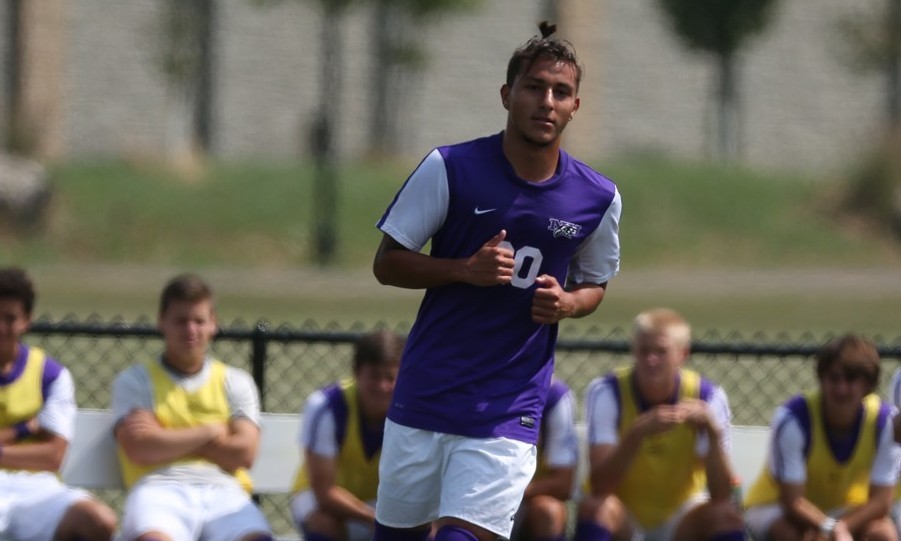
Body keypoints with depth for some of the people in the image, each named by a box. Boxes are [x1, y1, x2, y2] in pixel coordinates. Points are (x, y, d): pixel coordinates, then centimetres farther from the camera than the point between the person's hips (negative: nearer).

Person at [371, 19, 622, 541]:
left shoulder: (598, 198, 0)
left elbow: (594, 283, 16)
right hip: (424, 395, 0)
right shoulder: (450, 168, -6)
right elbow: (387, 263, -1)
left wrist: (566, 303, -8)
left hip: (509, 411, 0)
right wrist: (465, 270, -18)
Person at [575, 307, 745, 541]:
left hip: (680, 516, 2)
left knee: (726, 516, -28)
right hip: (623, 516, -2)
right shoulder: (607, 392, -18)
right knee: (597, 507, -34)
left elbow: (721, 495, -19)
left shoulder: (707, 396, -14)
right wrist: (638, 433, -43)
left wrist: (714, 433, -36)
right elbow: (599, 485, -28)